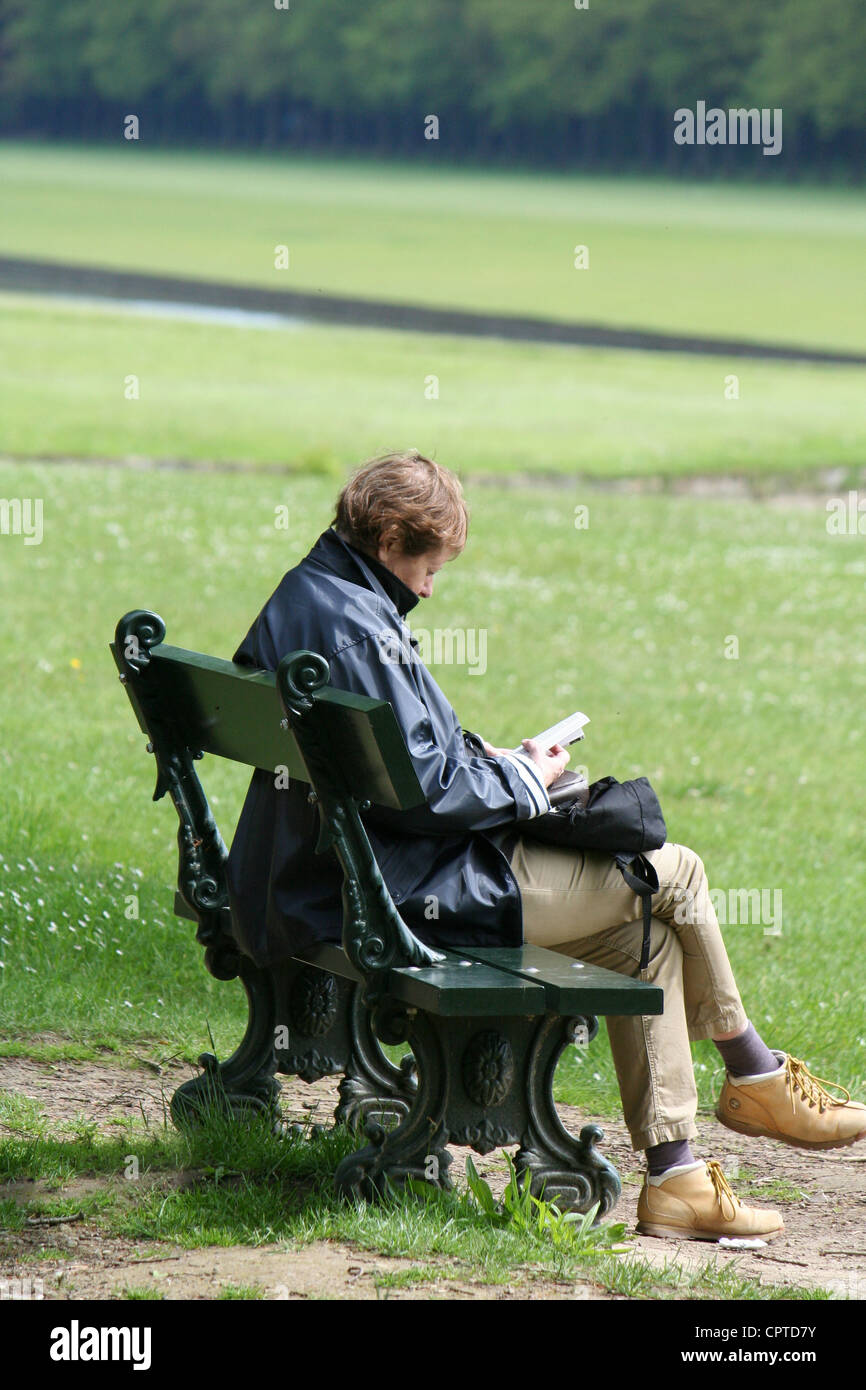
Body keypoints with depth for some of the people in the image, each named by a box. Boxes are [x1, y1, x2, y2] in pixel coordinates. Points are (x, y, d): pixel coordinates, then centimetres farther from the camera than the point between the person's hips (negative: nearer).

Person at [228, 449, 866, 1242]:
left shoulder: (303, 597, 12)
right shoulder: (354, 626, -21)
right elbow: (421, 790, -24)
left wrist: (482, 759, 11)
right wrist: (523, 780, -9)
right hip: (418, 893, -11)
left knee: (640, 932, 13)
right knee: (674, 876, -1)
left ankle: (672, 1174, 10)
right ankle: (755, 1076, 20)